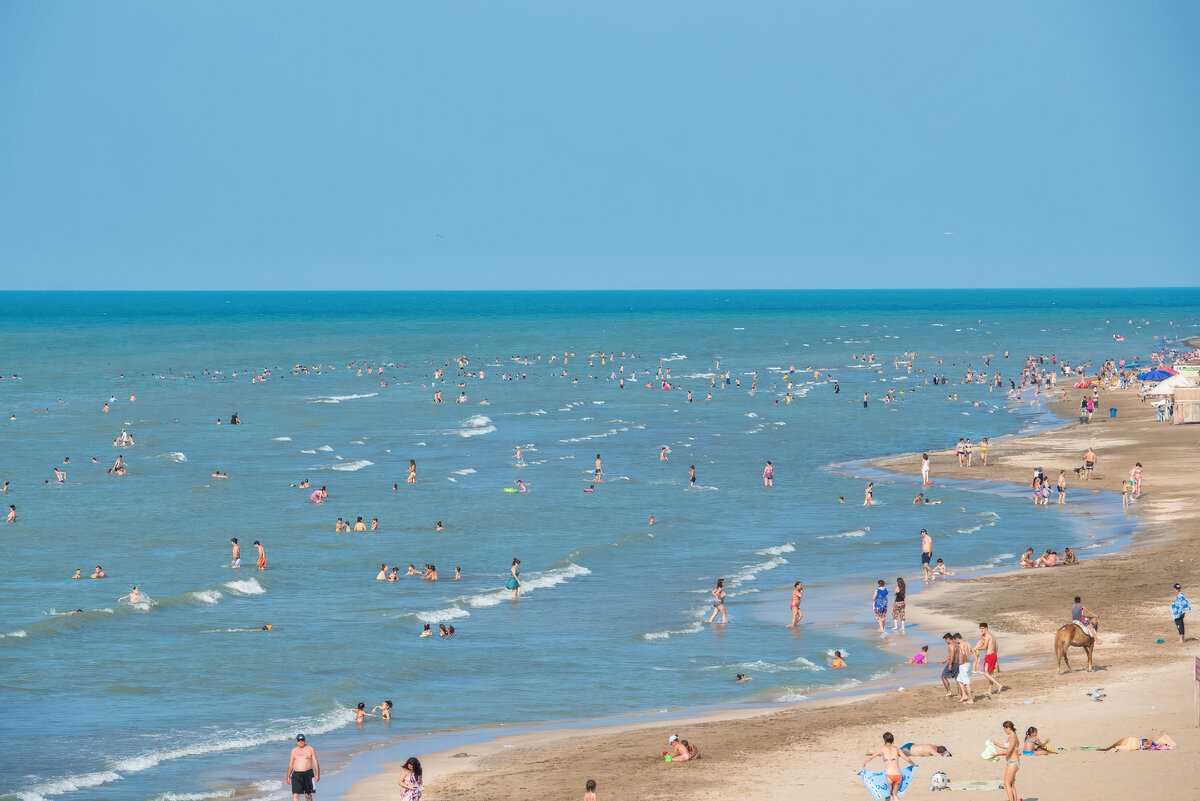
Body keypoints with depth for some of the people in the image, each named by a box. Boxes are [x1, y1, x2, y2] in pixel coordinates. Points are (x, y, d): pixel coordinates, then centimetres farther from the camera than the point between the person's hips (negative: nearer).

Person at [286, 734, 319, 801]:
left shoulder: (310, 749, 1)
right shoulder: (294, 750, 9)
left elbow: (315, 762, -2)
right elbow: (290, 764, 14)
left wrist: (317, 774, -9)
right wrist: (288, 776, 13)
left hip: (308, 773, -2)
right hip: (296, 775, 2)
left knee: (308, 794, 7)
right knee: (295, 794, -9)